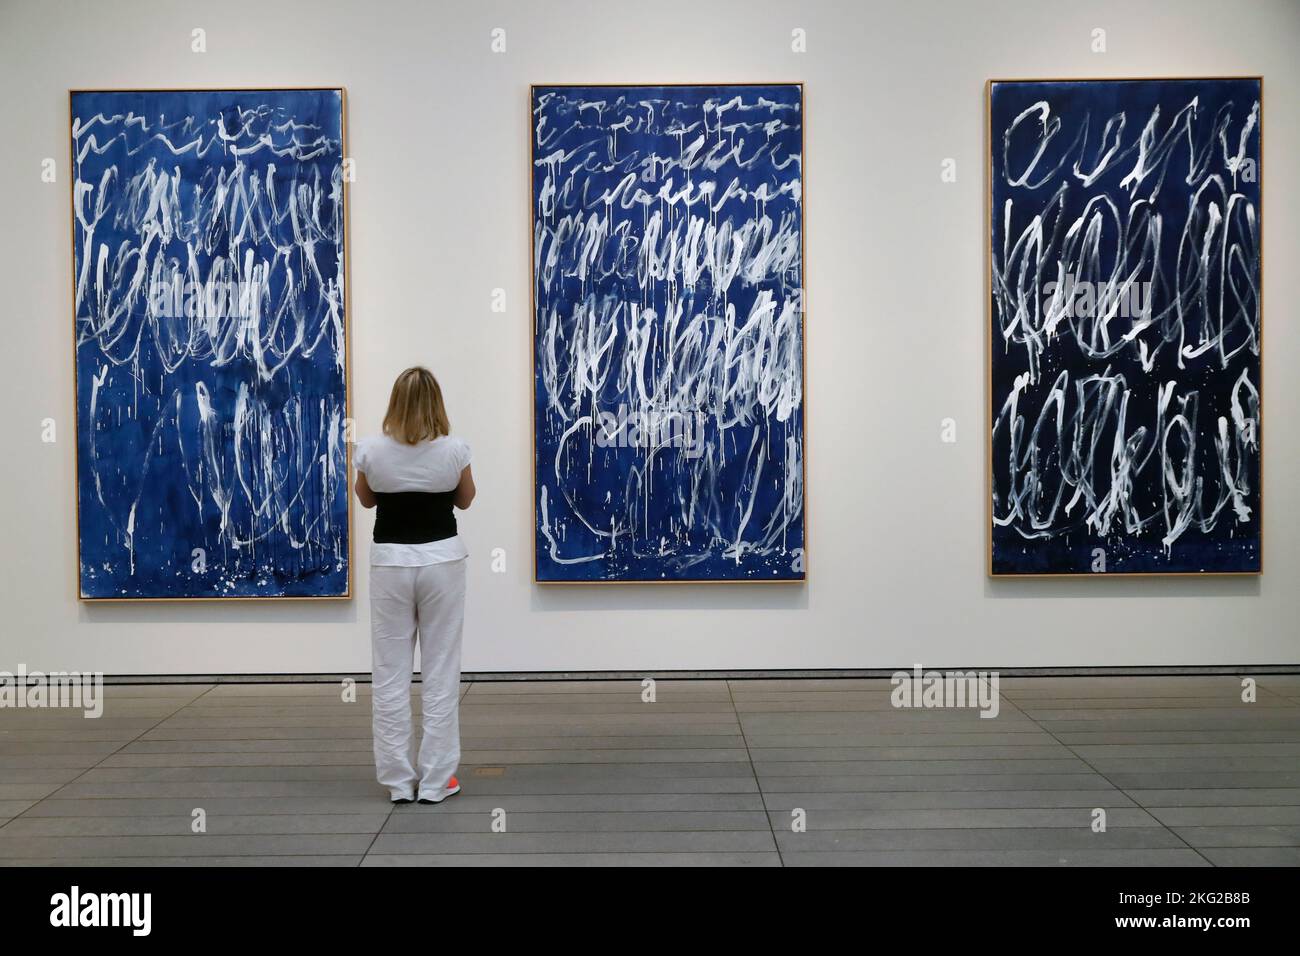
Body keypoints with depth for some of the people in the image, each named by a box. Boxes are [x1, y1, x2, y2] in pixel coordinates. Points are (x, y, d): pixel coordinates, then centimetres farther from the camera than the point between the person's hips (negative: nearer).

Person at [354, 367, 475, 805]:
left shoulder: (371, 449, -7)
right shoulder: (454, 449, -8)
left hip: (391, 563, 1)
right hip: (441, 559, 0)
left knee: (391, 674, 9)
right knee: (440, 672, 7)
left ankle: (399, 780, 15)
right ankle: (436, 780, 11)